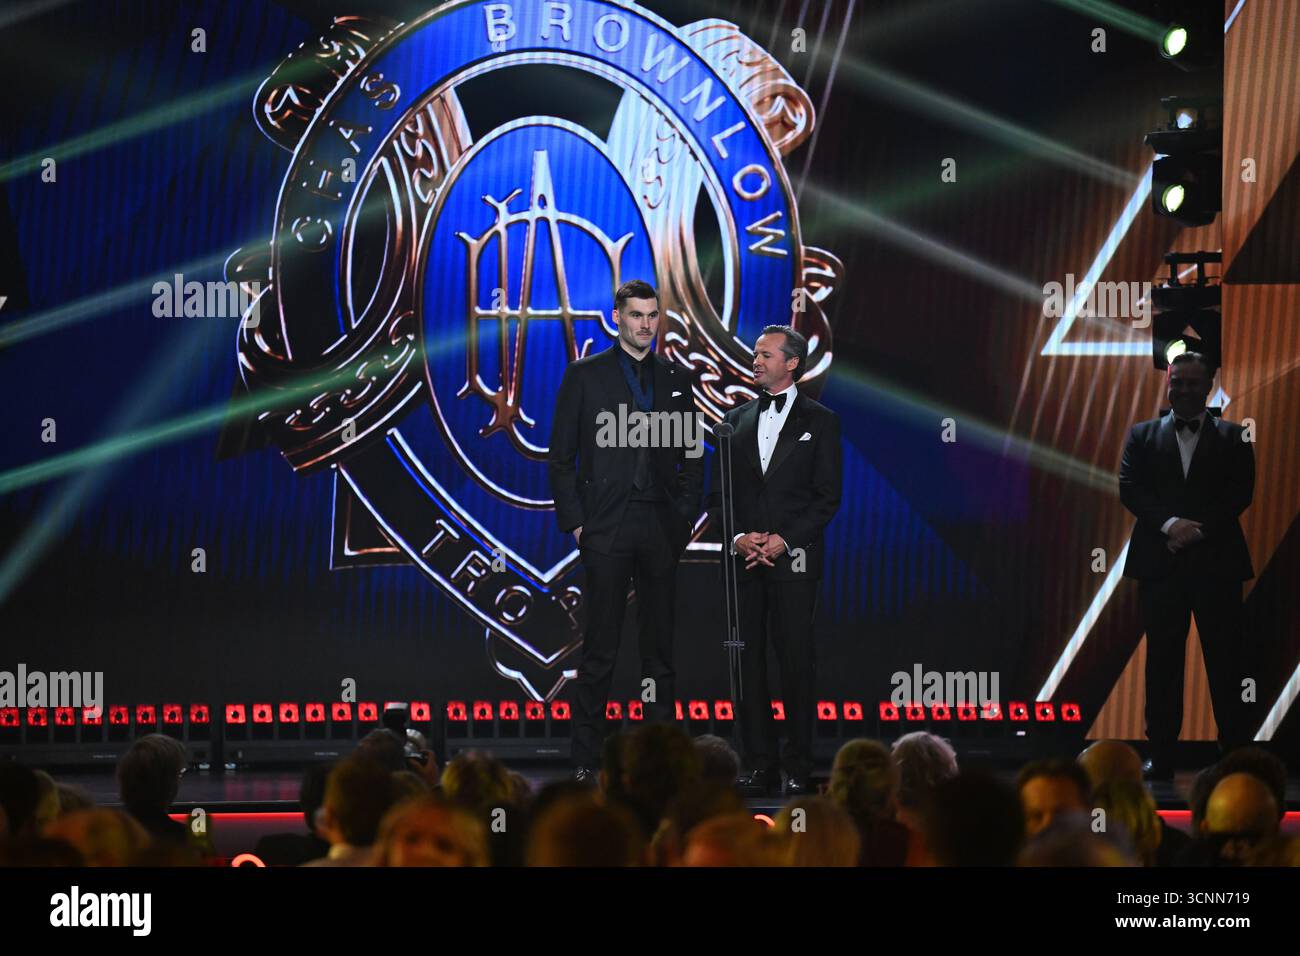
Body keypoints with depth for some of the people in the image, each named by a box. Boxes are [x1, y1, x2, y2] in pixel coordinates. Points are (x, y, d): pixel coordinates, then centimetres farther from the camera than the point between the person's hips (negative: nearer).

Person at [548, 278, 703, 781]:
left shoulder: (677, 378, 13)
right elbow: (561, 456, 3)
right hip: (606, 527, -3)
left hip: (662, 528, 3)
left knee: (660, 648, 5)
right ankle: (586, 762, -3)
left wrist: (686, 518, 4)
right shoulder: (585, 375, 4)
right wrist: (574, 521, -5)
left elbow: (692, 456, 15)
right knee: (599, 650, -4)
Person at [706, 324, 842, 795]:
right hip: (743, 559, 3)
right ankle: (758, 766, 5)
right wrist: (738, 537, -6)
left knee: (795, 662, -4)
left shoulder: (819, 421, 4)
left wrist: (785, 540, -12)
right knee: (748, 663, 1)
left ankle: (798, 768, 0)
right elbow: (717, 494, 12)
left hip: (794, 559, -3)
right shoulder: (736, 421, 14)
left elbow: (828, 496, -1)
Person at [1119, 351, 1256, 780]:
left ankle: (1236, 749, 2)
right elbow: (1130, 487, 2)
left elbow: (1240, 492, -1)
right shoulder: (1143, 435, 13)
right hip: (1161, 562, 1)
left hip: (1216, 561, -1)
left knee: (1225, 657, -1)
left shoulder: (1231, 437, 9)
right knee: (1162, 658, 2)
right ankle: (1161, 752, 4)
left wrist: (1198, 529, -13)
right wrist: (1170, 524, -14)